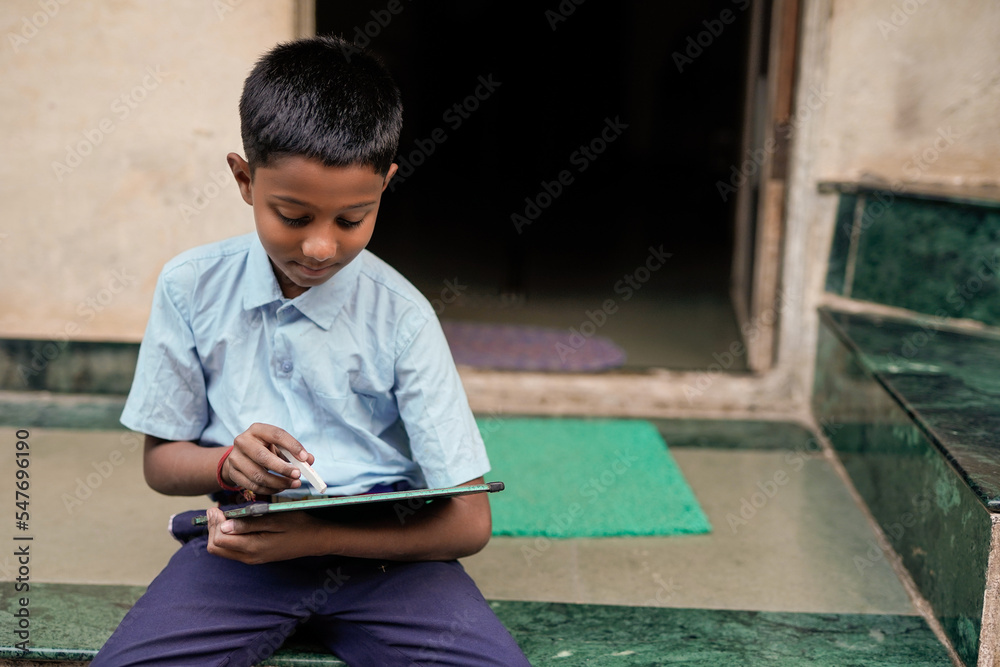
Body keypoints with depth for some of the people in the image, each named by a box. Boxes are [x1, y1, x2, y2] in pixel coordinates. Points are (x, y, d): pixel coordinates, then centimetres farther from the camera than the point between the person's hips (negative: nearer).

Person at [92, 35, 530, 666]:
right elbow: (160, 459, 8)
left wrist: (314, 536, -20)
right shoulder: (192, 287, -2)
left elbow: (468, 521, -9)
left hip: (380, 546, 0)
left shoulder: (401, 317, -8)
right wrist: (229, 464, -16)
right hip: (243, 544, 1)